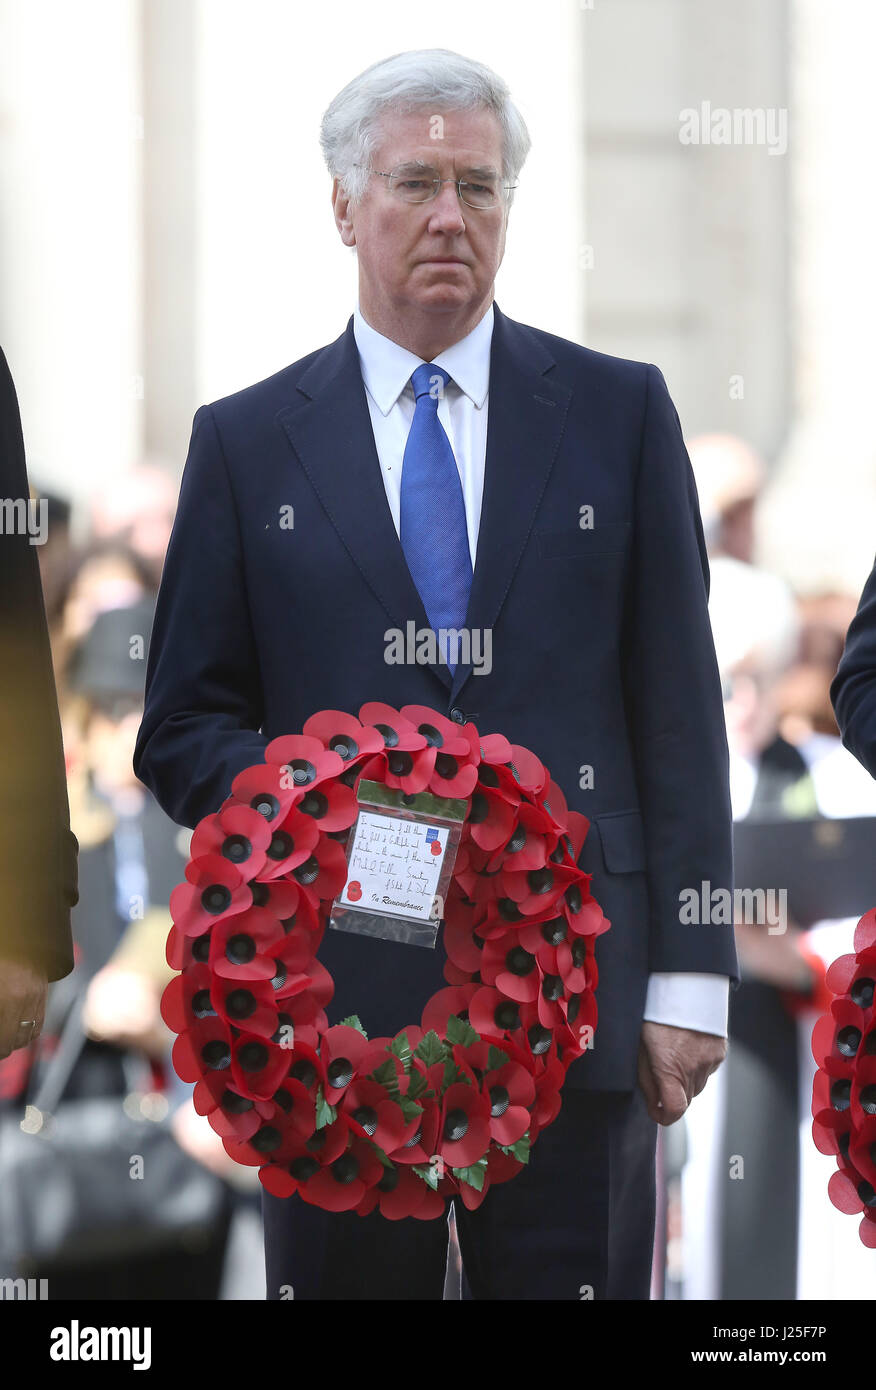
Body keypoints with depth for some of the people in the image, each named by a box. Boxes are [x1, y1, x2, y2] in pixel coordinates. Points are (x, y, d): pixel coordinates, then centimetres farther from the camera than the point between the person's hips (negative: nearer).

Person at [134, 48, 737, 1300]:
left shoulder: (618, 413, 9)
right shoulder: (246, 443, 9)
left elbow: (678, 707, 6)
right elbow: (183, 732, 10)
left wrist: (688, 975, -1)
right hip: (336, 997, 0)